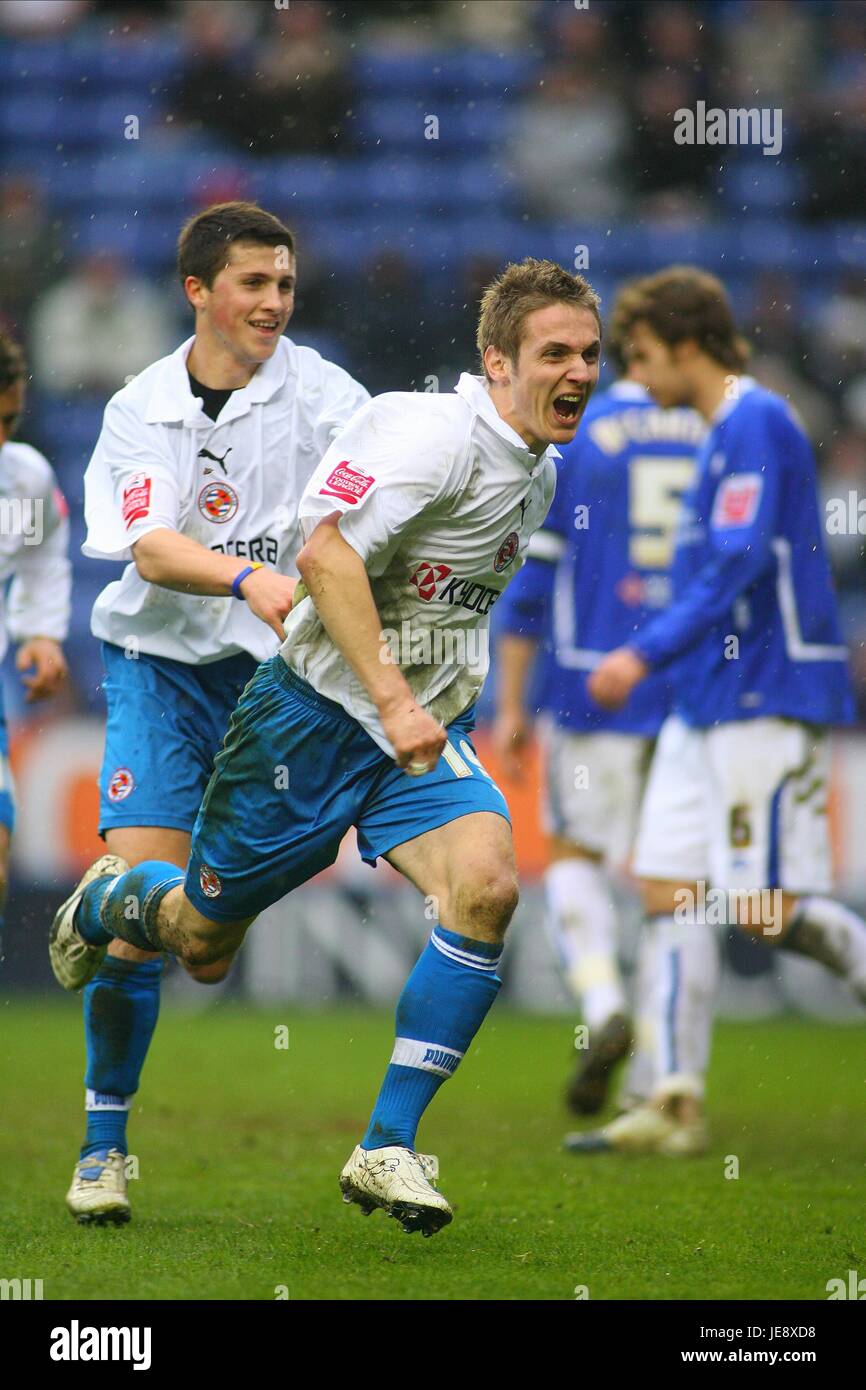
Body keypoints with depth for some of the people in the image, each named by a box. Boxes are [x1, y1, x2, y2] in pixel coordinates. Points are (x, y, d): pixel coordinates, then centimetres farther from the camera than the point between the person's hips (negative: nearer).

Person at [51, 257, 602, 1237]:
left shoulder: (538, 474, 8)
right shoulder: (435, 434, -20)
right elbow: (325, 554, -28)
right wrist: (390, 698, -32)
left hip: (425, 734, 6)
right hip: (317, 713, -6)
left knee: (485, 884, -23)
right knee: (203, 941, 8)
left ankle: (386, 1150, -18)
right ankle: (106, 903, 47)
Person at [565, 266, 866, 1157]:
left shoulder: (754, 424, -13)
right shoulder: (723, 432, 17)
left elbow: (740, 566, -21)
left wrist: (647, 653, -23)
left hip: (766, 702, -10)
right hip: (708, 705, 10)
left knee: (763, 907, -11)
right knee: (669, 891, 3)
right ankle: (676, 1107, 2)